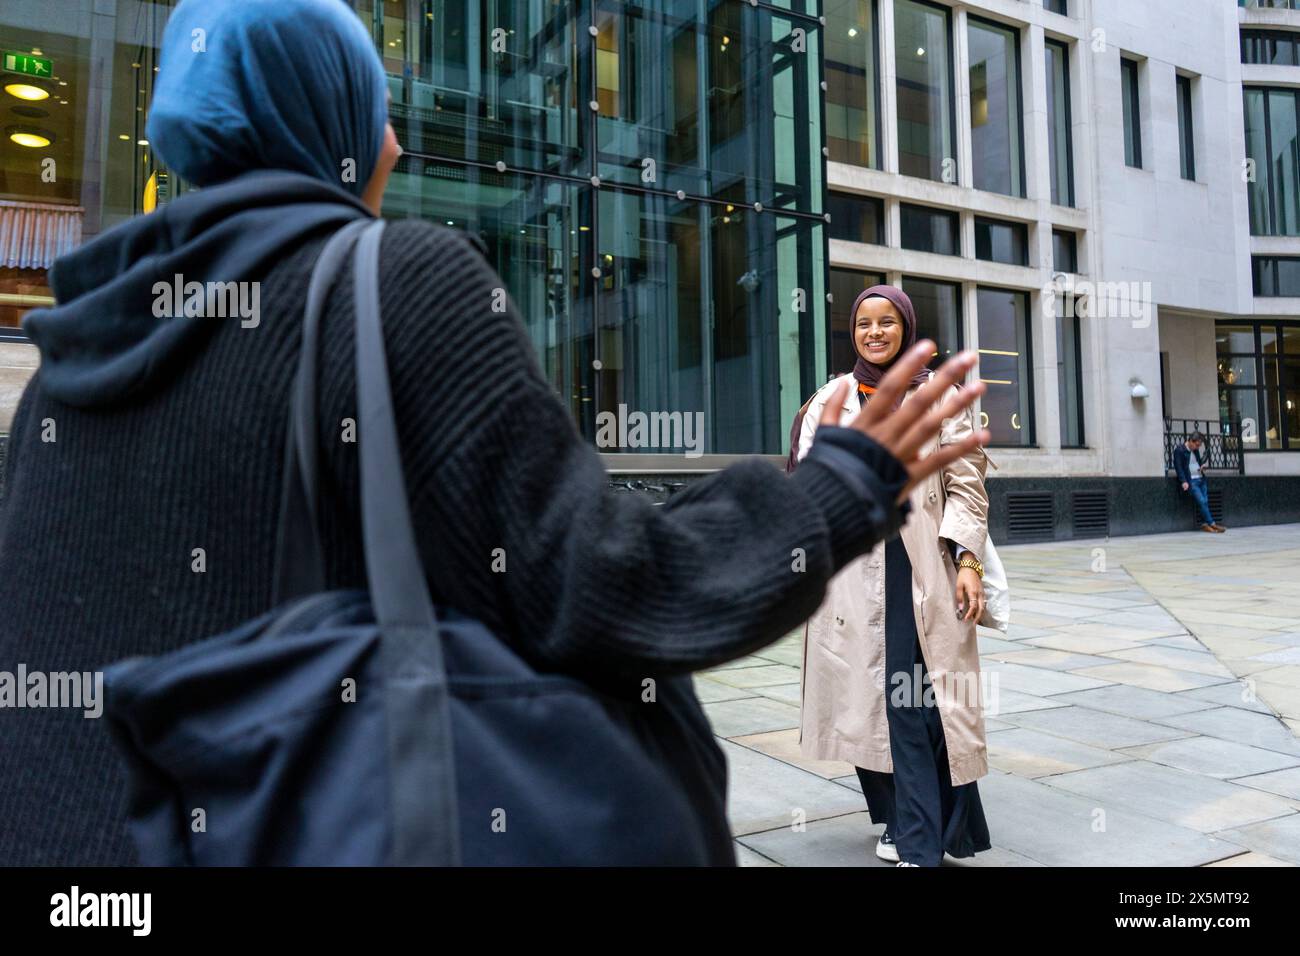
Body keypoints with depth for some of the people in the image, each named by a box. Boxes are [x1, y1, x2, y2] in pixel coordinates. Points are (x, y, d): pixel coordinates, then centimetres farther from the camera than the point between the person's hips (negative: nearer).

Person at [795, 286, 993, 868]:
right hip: (853, 565, 2)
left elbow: (966, 484, 2)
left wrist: (969, 561, -7)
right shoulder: (831, 398, 11)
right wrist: (827, 433, -10)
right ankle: (899, 822, 20)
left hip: (922, 565, -2)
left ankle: (922, 843, 1)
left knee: (926, 697, -7)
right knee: (871, 692, 5)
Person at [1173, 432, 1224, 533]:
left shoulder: (1195, 450, 15)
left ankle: (1204, 524, -2)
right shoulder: (1179, 450, -7)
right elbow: (1178, 467, -12)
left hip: (1201, 479, 7)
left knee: (1205, 501, -4)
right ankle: (1212, 524, -12)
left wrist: (1202, 465, 6)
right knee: (1201, 501, -16)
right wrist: (1183, 481, -22)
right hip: (1190, 481, -7)